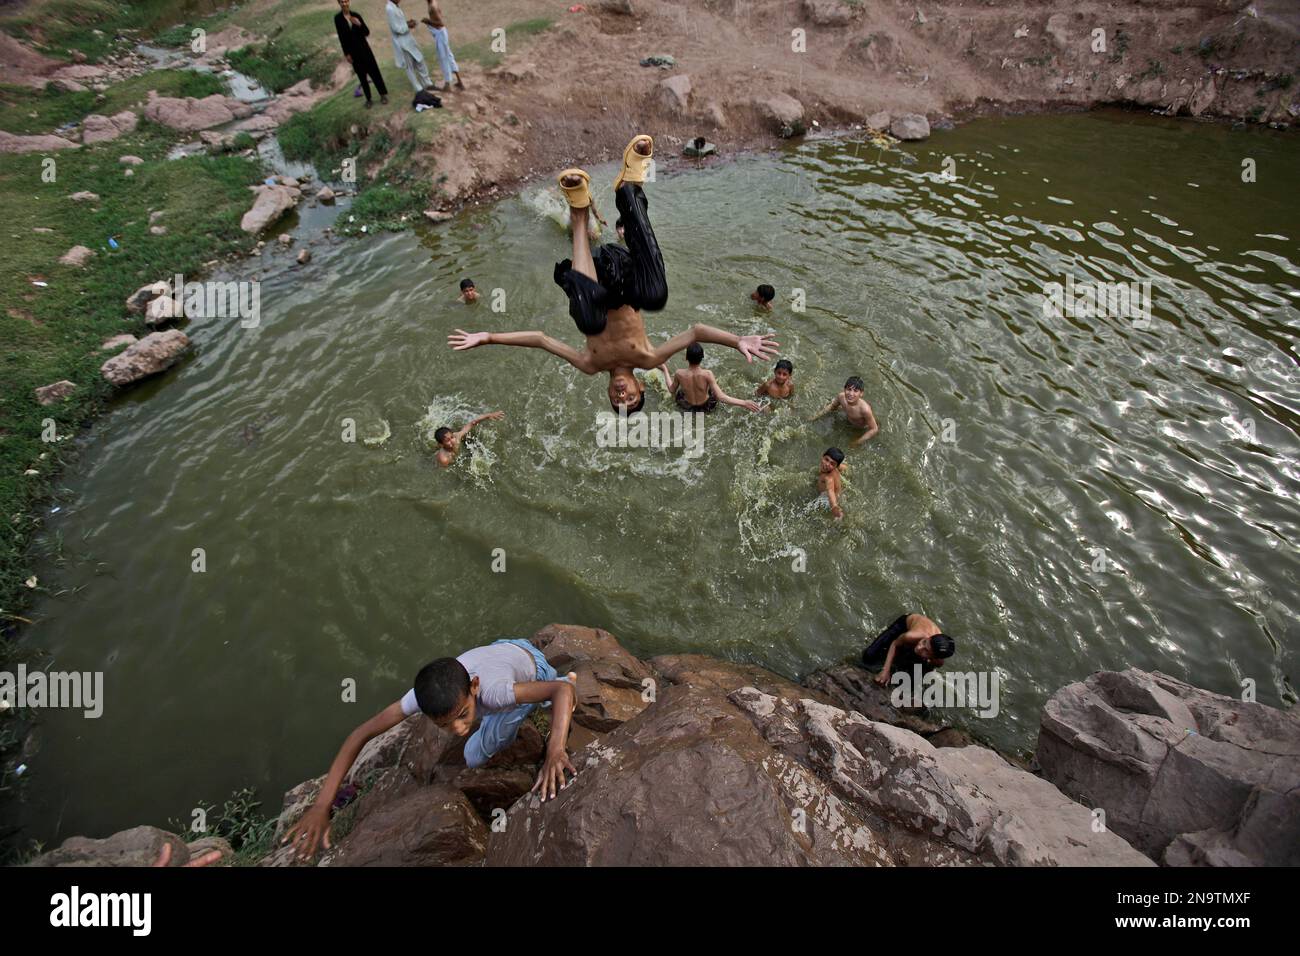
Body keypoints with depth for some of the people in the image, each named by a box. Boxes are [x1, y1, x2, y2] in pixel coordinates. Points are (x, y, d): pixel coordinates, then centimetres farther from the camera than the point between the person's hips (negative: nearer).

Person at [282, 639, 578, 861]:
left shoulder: (490, 691, -51)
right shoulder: (425, 694, -38)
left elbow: (563, 689, -54)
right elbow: (361, 734, -30)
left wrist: (555, 750, -69)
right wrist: (321, 806, -35)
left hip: (527, 659, -3)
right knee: (476, 759, 13)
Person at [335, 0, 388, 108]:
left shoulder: (356, 15, 1)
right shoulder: (338, 18, -5)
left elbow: (367, 33, -1)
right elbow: (341, 37, -6)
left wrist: (359, 24, -20)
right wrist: (346, 54, -10)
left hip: (363, 48, 1)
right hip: (352, 51, -1)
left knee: (374, 71, 3)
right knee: (361, 75, 5)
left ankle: (383, 94, 17)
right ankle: (368, 99, 14)